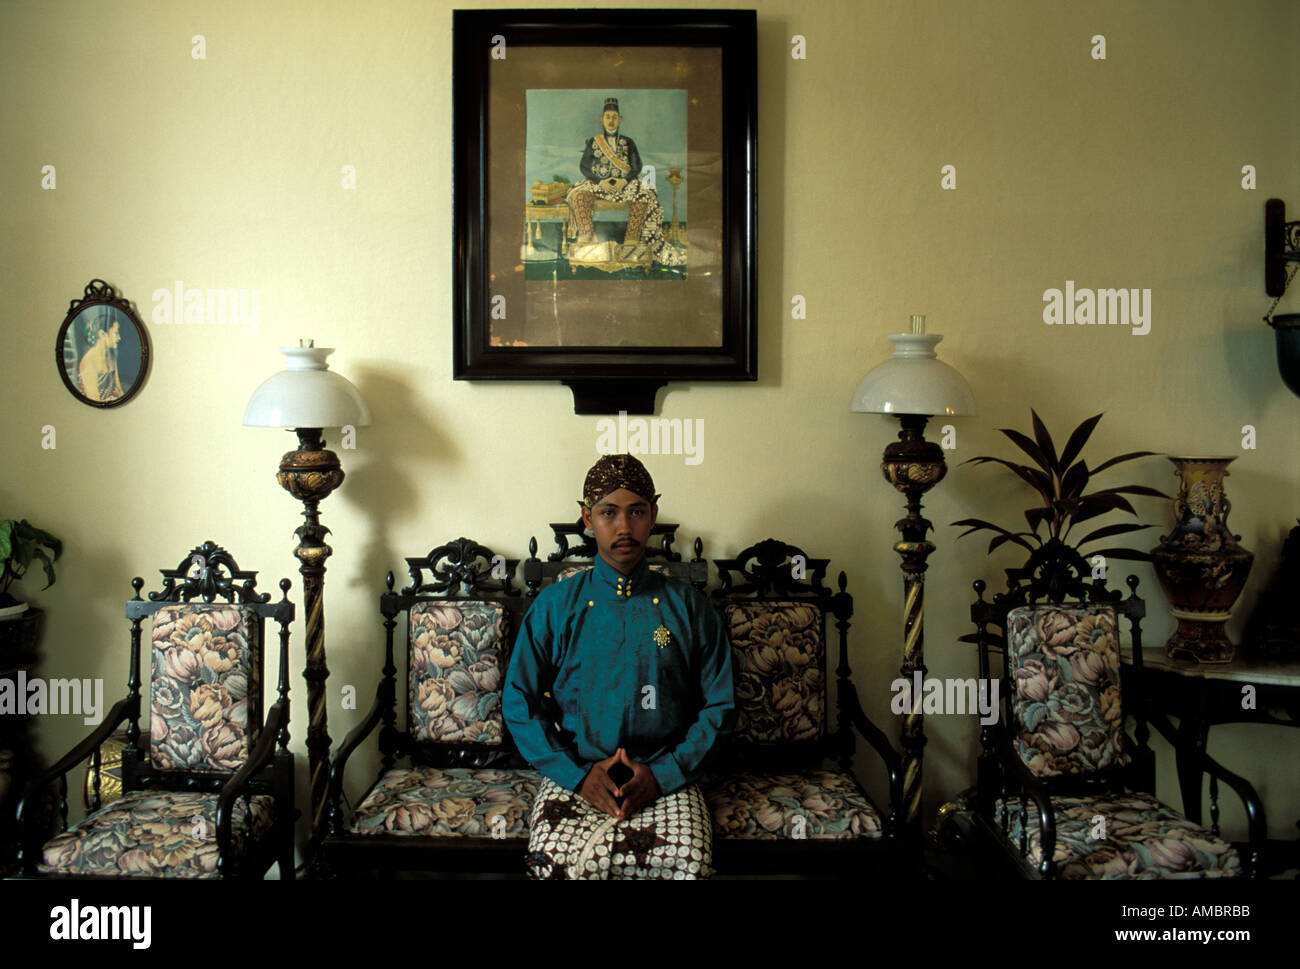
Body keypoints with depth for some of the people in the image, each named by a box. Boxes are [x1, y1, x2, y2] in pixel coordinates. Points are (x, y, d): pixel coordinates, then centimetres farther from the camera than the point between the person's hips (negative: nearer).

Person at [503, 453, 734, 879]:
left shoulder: (689, 607, 6)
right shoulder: (554, 606, 6)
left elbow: (719, 707, 5)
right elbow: (518, 703, 5)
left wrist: (663, 775, -8)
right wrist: (578, 775, -7)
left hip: (667, 779, 0)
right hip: (574, 776, 0)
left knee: (690, 862, -29)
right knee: (553, 860, -30)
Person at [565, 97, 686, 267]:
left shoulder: (628, 143, 13)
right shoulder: (593, 141, 12)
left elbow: (637, 167, 5)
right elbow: (584, 166, 3)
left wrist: (625, 180, -16)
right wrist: (600, 181, -14)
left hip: (625, 184, 0)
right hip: (598, 184, 0)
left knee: (644, 196, -32)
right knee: (578, 194, -32)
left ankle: (632, 238, -29)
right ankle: (586, 235, -31)